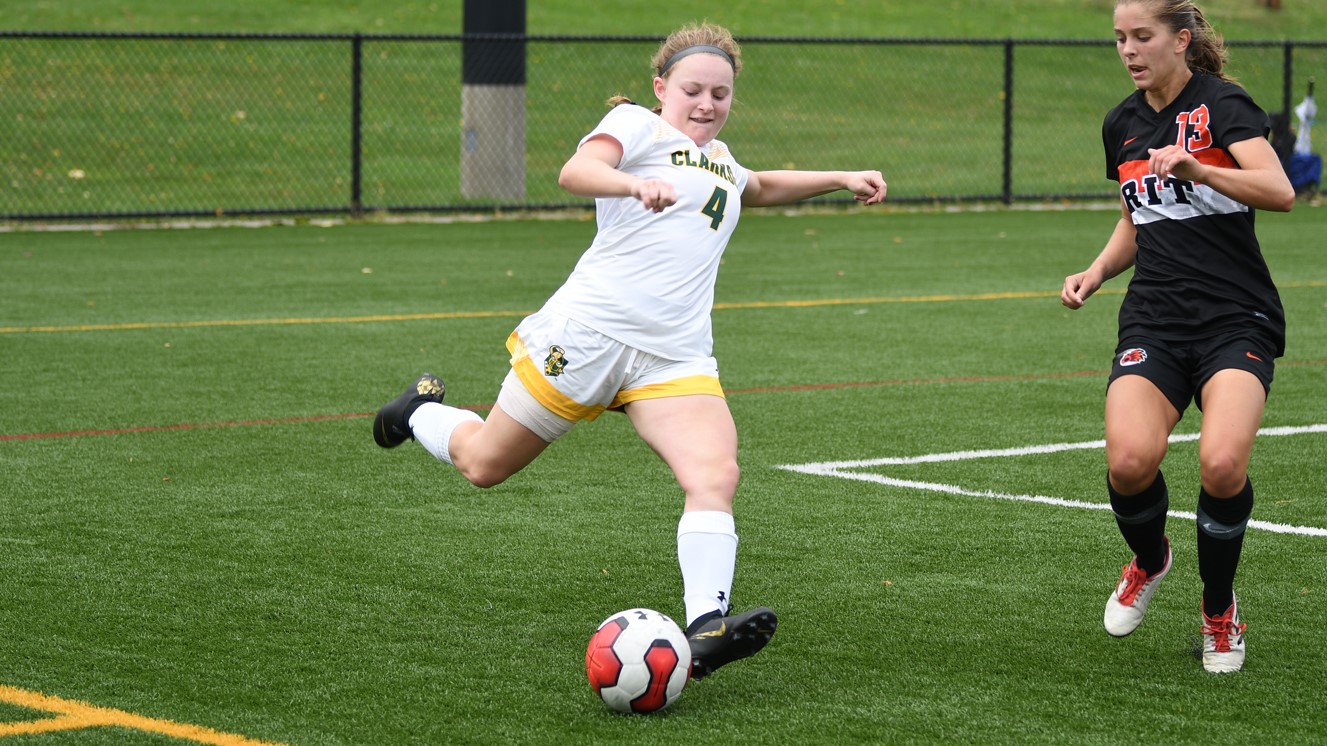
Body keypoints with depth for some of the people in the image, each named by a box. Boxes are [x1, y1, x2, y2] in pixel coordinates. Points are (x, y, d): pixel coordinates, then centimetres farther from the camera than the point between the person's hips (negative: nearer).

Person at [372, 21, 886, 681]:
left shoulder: (718, 159, 25)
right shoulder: (637, 125, 0)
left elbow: (760, 188, 49)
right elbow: (576, 172, -21)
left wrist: (842, 179, 39)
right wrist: (636, 185, -40)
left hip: (676, 357, 6)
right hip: (590, 331, -6)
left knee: (715, 477, -21)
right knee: (485, 464, 8)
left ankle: (706, 626, -32)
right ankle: (423, 410, 41)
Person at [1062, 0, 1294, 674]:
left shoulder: (1221, 104, -6)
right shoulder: (1122, 125, 13)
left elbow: (1279, 192, -22)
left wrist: (1192, 166, -34)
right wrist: (1096, 272, 10)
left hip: (1237, 320, -4)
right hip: (1154, 321, 4)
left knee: (1222, 463, -26)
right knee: (1129, 460, -22)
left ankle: (1219, 608, 2)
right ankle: (1149, 561, 14)